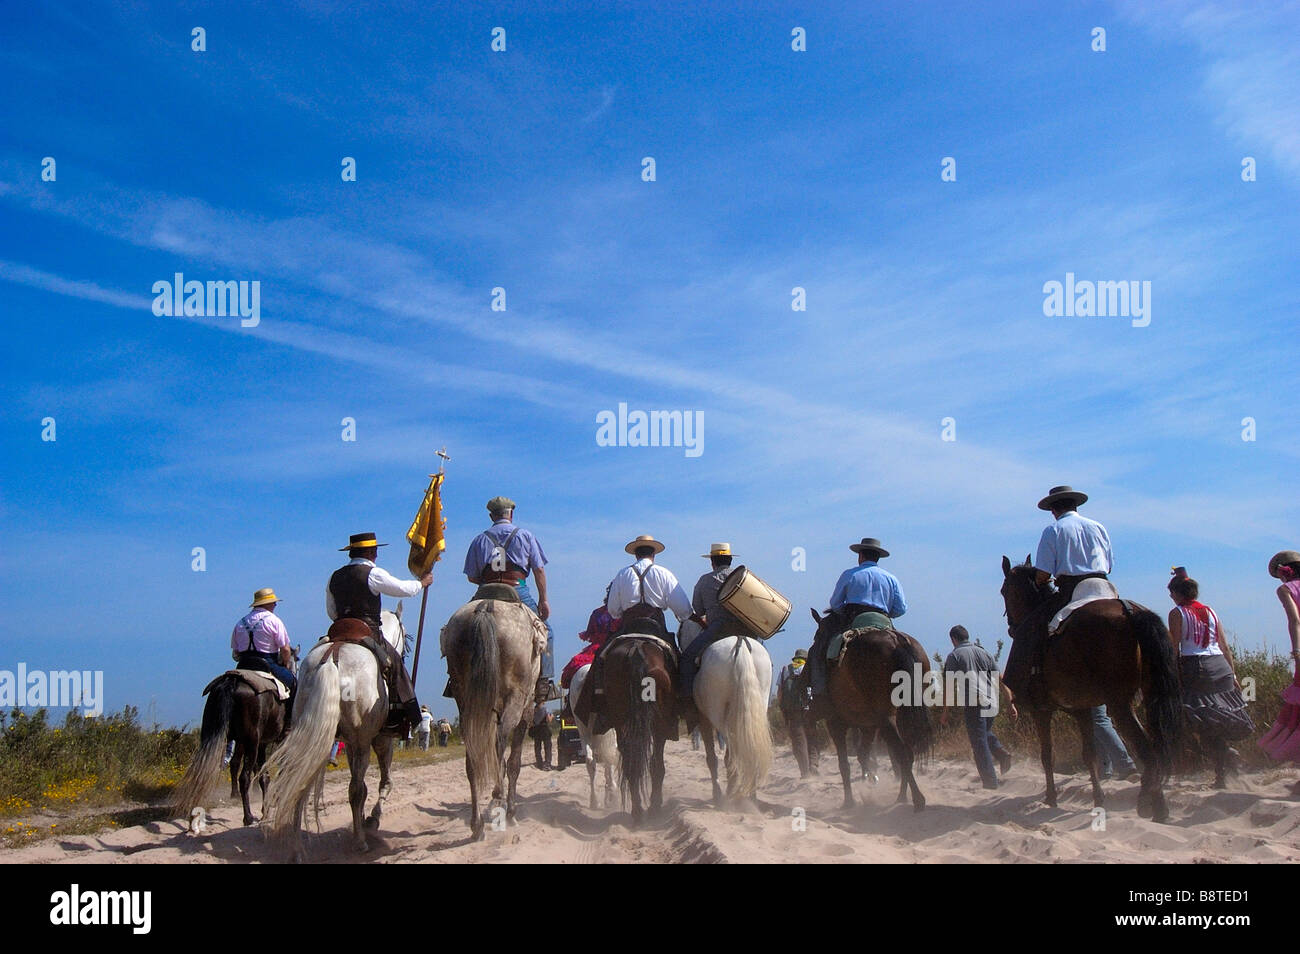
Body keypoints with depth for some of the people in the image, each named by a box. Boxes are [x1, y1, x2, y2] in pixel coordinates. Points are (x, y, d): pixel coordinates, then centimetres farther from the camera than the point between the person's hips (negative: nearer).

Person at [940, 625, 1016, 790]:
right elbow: (1000, 680, 11)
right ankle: (1002, 753, 4)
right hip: (991, 703, 5)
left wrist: (945, 712, -2)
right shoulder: (984, 652, 15)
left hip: (972, 704, -5)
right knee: (986, 733, 29)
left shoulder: (954, 655, 1)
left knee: (979, 743, 1)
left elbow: (950, 686, -6)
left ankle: (990, 783, -1)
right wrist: (1011, 703, 11)